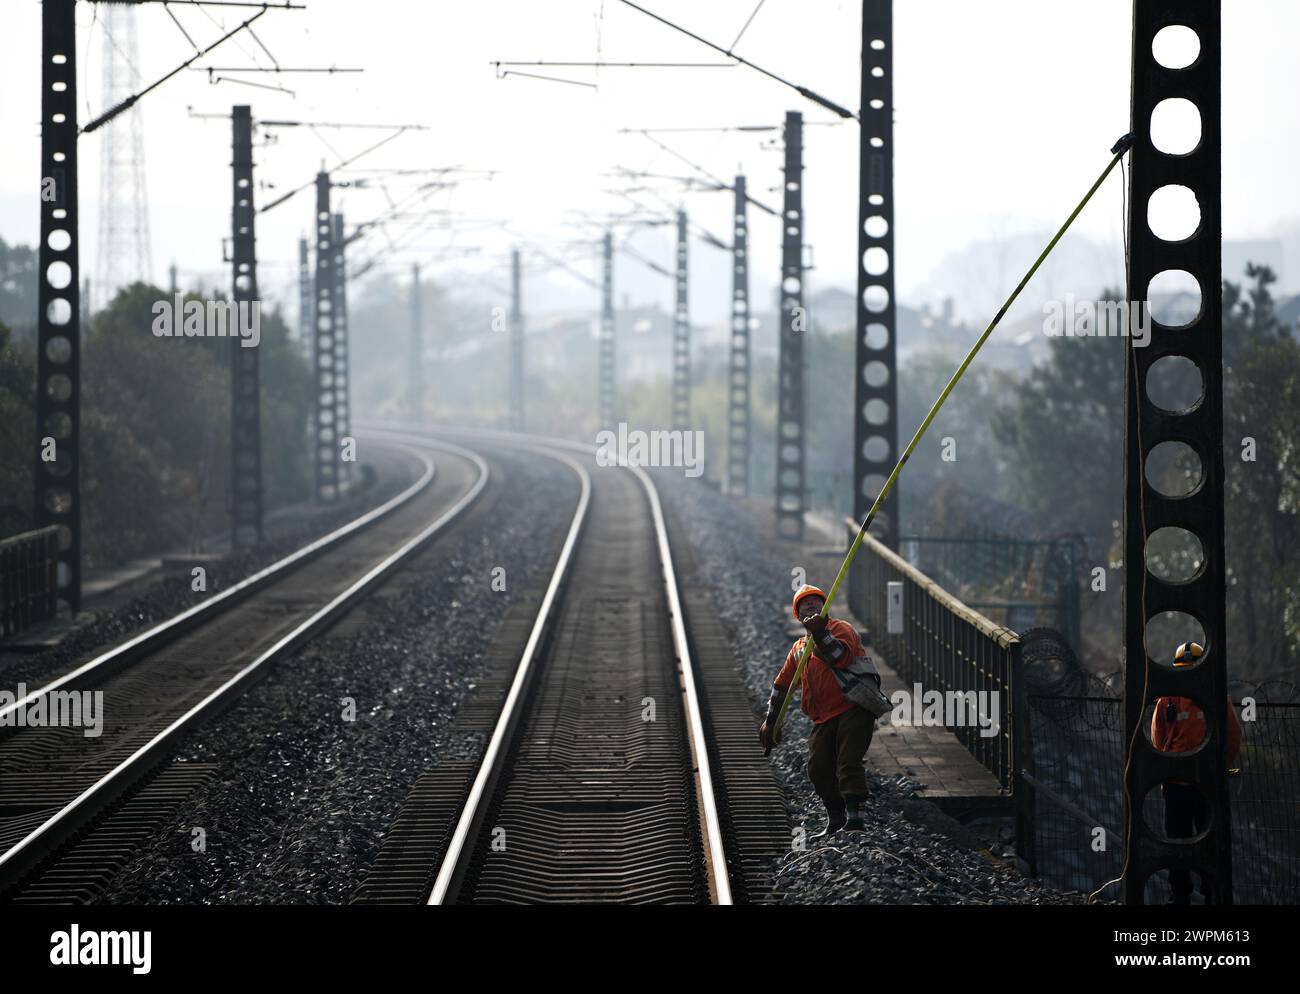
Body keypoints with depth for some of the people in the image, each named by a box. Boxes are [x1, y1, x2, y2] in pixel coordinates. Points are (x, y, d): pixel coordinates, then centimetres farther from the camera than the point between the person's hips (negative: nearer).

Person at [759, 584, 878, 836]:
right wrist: (770, 722, 31)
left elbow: (842, 656, -21)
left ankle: (854, 817, -23)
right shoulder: (798, 649, 22)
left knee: (848, 762, -18)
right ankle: (835, 819, 13)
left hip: (854, 709, -7)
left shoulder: (840, 628, 1)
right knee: (818, 769, 0)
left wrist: (820, 634, -29)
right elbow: (782, 685, 30)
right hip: (824, 718, 7)